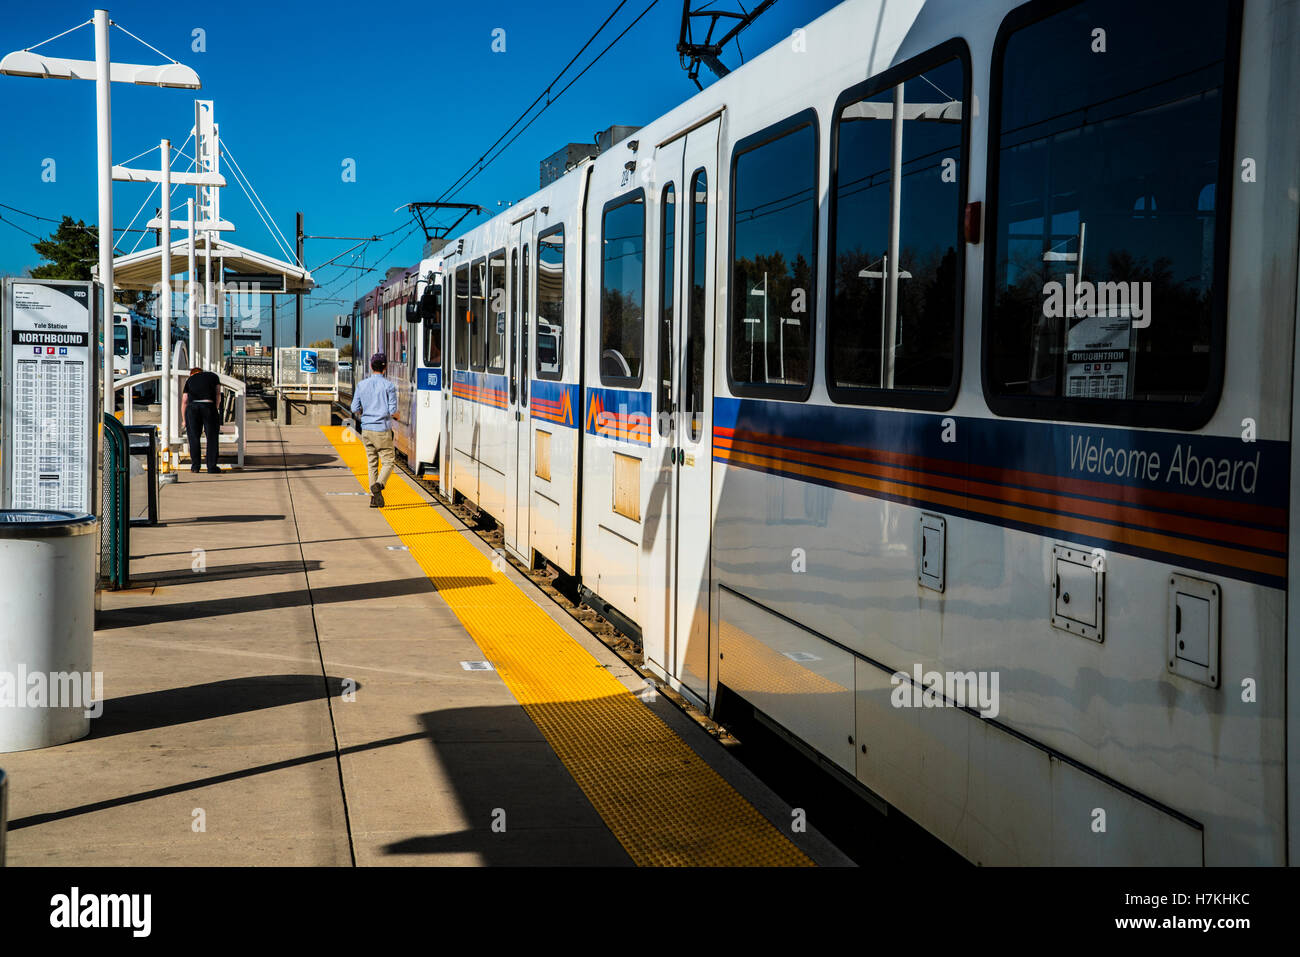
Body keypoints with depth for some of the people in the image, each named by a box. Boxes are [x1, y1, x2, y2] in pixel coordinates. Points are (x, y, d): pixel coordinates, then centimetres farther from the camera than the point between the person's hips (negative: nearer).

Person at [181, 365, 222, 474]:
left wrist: (184, 420, 24)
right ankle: (212, 467, 5)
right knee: (211, 438, 5)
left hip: (192, 406, 1)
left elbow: (184, 401, 18)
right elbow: (218, 394, 12)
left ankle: (195, 466, 13)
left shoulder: (189, 380, 23)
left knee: (194, 438, 11)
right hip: (209, 405, -1)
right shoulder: (213, 376, 23)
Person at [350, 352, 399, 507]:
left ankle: (374, 498, 8)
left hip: (366, 429, 4)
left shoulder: (362, 385, 3)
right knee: (387, 462, 4)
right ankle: (379, 484, -23)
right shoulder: (388, 386, -8)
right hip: (382, 430, -4)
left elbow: (355, 409, 3)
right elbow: (393, 410, -11)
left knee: (372, 463, 11)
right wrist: (398, 417, 11)